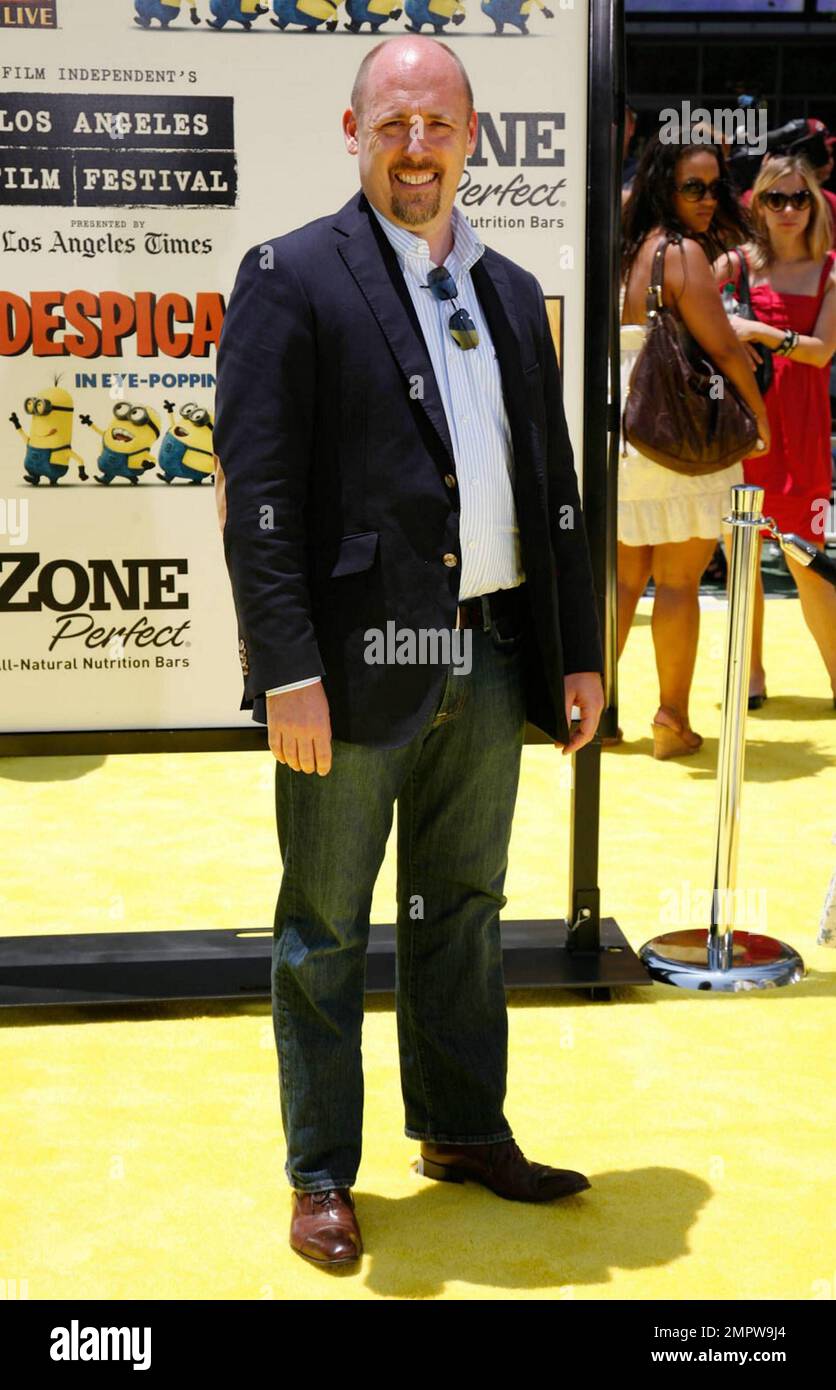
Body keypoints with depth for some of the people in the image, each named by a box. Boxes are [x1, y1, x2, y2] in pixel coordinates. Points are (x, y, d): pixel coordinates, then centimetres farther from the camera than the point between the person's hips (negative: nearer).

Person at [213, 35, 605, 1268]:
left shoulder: (511, 294, 14)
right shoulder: (291, 278, -4)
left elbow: (554, 485, 16)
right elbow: (256, 493, -11)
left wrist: (578, 651, 12)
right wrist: (286, 671, -18)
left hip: (490, 658, 6)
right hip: (355, 658, -5)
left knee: (464, 907, 17)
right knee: (325, 925, 7)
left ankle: (463, 1130, 34)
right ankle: (321, 1174, 22)